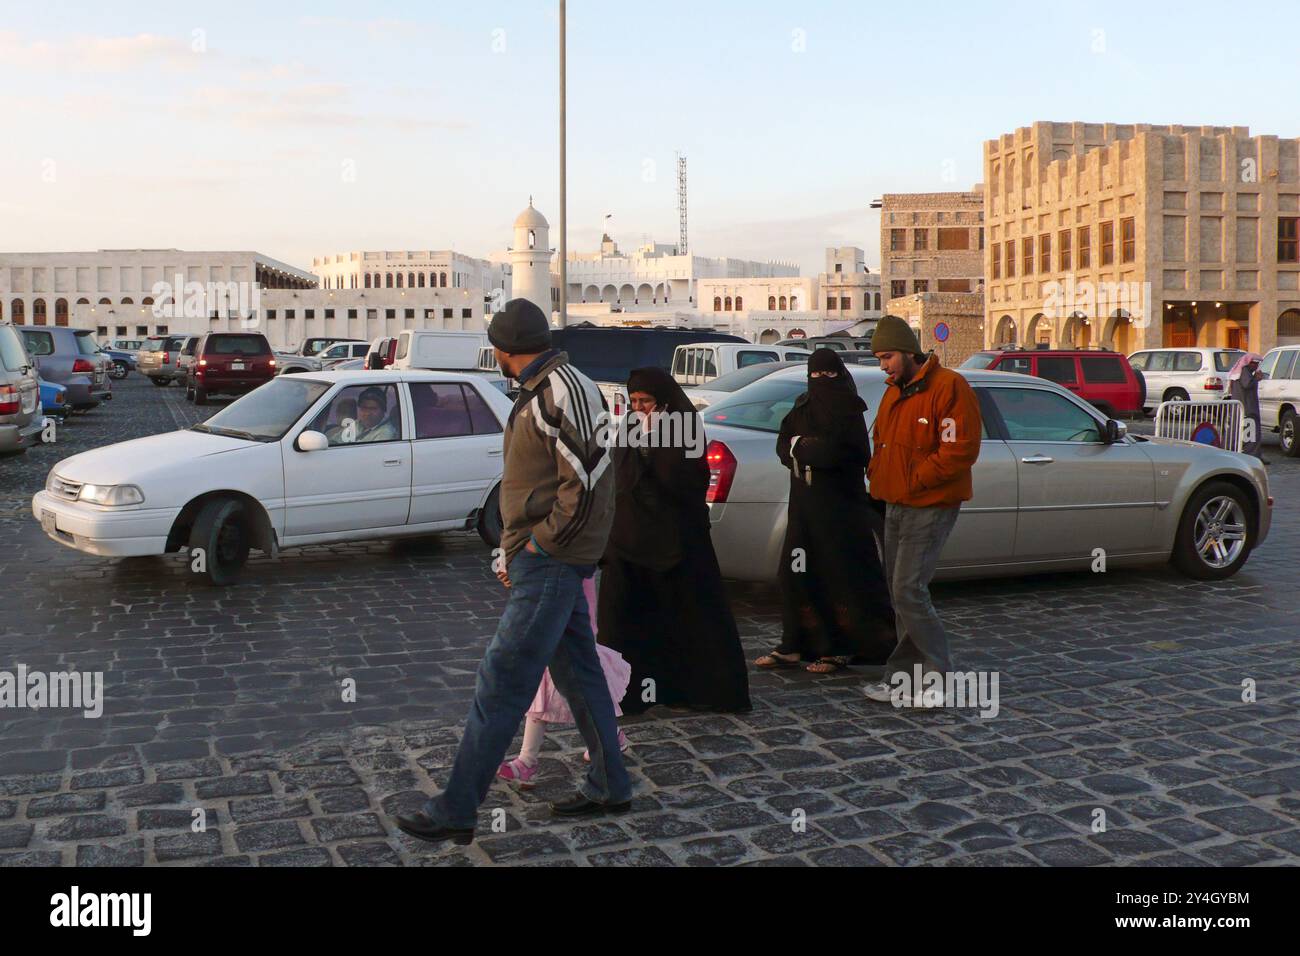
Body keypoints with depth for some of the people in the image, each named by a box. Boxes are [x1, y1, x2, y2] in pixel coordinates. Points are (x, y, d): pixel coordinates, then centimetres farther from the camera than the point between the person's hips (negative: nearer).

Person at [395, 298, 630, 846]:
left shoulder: (564, 391, -16)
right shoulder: (537, 394, 16)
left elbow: (587, 485, -22)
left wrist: (536, 545, -16)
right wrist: (511, 550, 13)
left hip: (549, 561, -10)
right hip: (546, 560, 10)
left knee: (500, 684, -7)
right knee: (577, 673, 15)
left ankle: (455, 811, -1)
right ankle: (609, 788, 26)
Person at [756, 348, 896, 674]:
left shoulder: (849, 409, -3)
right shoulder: (802, 406, 14)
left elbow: (843, 450, -15)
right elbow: (784, 447, 7)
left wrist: (802, 445, -9)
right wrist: (816, 448, -12)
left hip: (840, 503, -5)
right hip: (805, 501, 5)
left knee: (842, 573, -3)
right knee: (798, 571, 3)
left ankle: (840, 647, 3)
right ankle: (795, 645, 9)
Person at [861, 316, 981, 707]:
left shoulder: (948, 387, -14)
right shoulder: (893, 392, 14)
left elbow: (960, 451, -20)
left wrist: (913, 480, -17)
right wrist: (878, 472, 6)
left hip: (929, 507, -9)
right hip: (895, 505, 9)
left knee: (908, 592, -12)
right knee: (900, 591, 11)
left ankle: (937, 680, 1)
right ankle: (905, 679, 19)